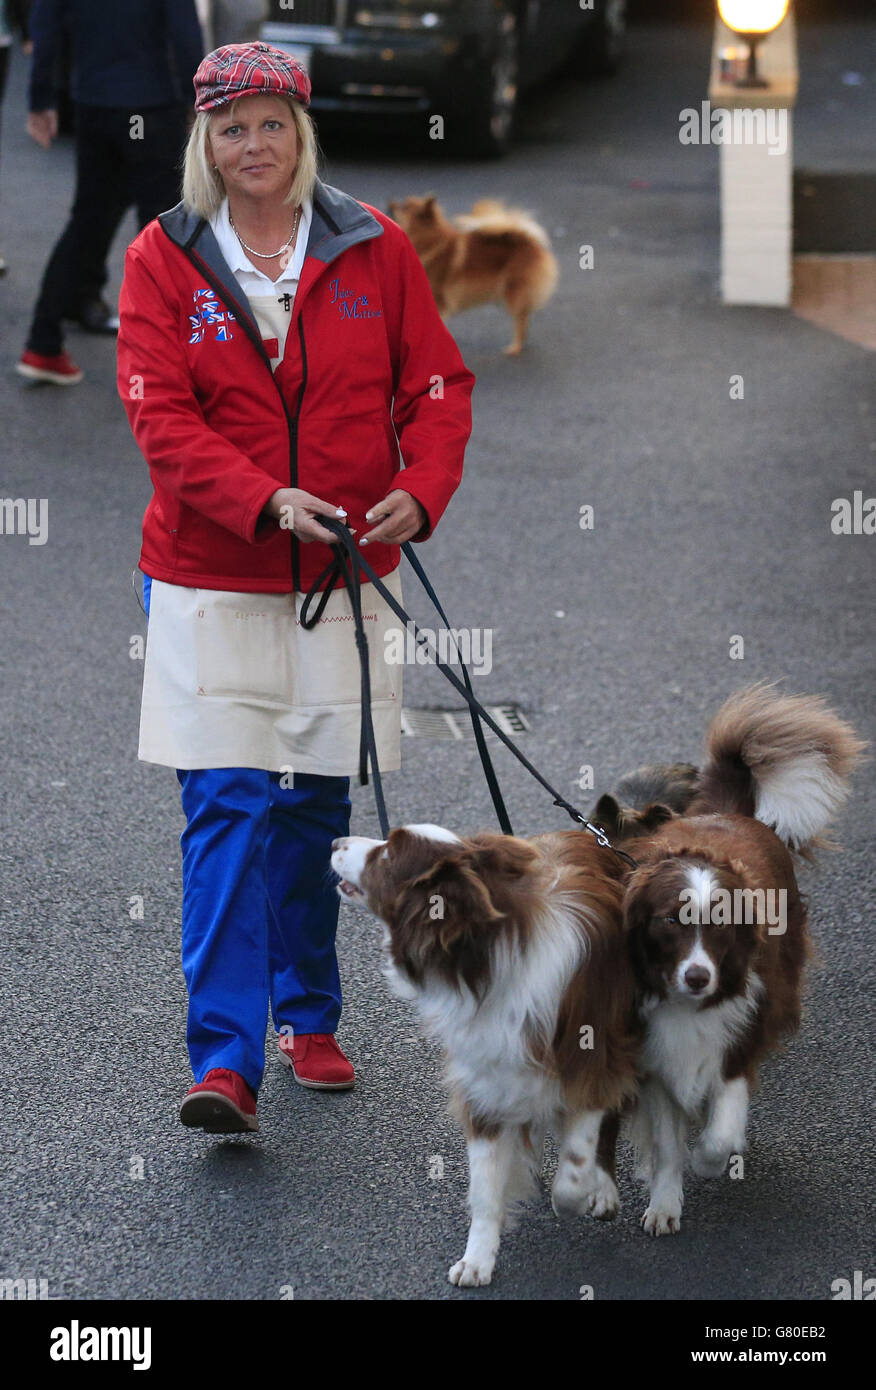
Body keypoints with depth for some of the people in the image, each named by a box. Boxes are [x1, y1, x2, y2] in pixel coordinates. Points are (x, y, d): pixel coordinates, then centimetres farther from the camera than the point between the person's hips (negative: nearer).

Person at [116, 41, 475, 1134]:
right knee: (226, 809, -9)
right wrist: (266, 501, -24)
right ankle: (224, 1060, -9)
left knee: (315, 808, 11)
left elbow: (436, 386, 4)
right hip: (209, 580, -2)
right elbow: (160, 413, -10)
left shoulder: (374, 249, 3)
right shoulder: (163, 258, -2)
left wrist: (420, 491, -15)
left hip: (343, 578, 2)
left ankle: (307, 1020, 28)